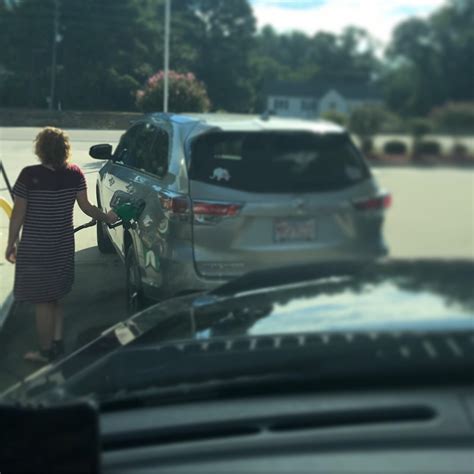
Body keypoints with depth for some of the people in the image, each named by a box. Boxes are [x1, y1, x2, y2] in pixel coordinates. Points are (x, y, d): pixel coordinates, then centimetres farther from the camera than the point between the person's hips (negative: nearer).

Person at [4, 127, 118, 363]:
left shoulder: (29, 175, -16)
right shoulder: (75, 174, -4)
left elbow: (18, 213, -11)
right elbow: (86, 207, 1)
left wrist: (11, 243, 1)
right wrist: (107, 217, 19)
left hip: (35, 248, -5)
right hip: (64, 246, 5)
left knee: (42, 300, 6)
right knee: (55, 296, 22)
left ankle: (46, 351, 17)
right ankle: (57, 343, 28)